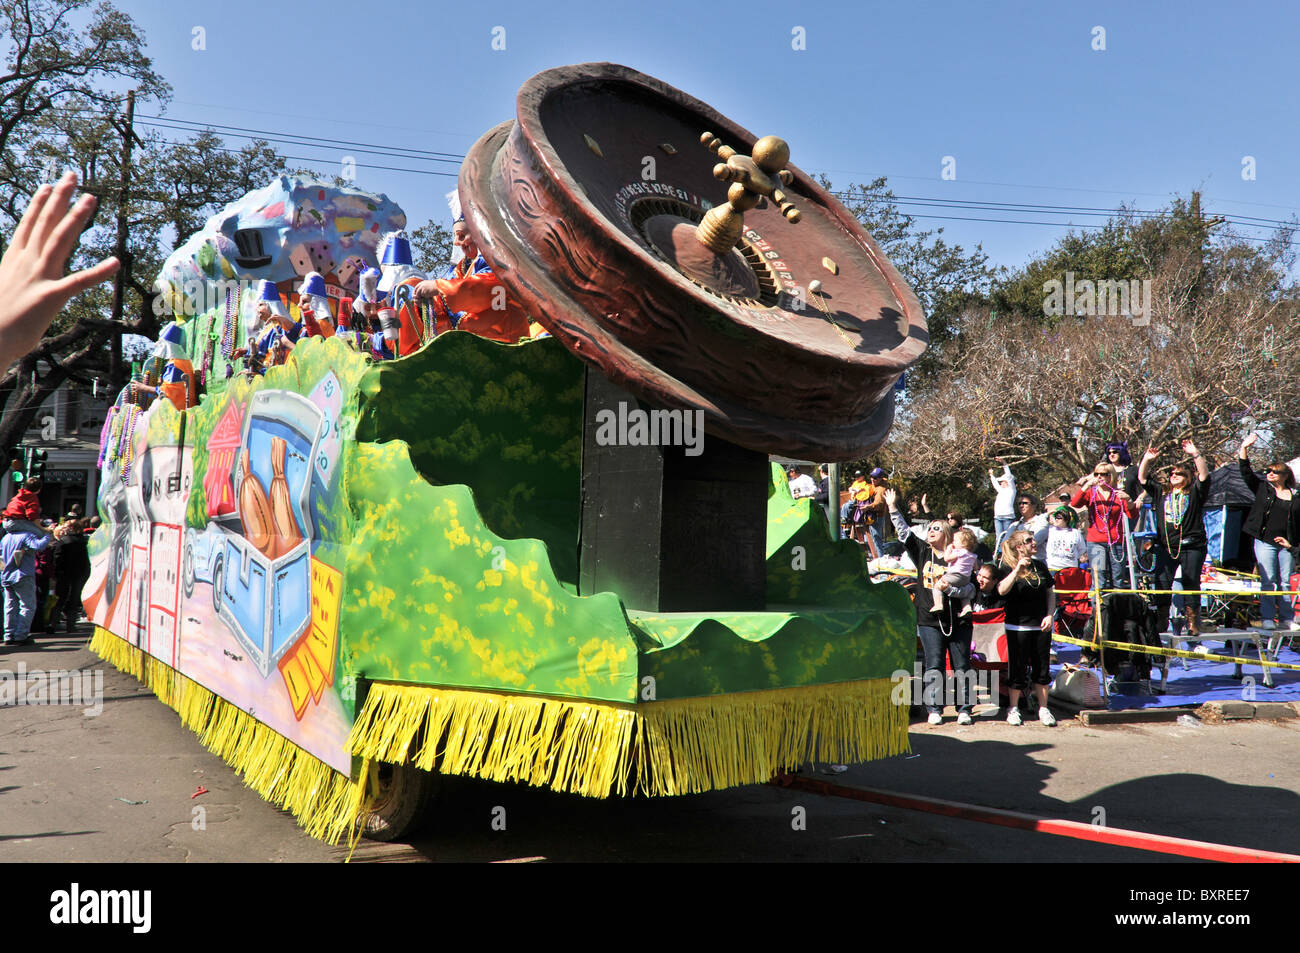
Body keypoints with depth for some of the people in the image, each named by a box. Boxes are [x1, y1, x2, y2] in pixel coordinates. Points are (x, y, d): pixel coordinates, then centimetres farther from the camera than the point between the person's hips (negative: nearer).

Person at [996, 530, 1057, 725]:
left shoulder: (1041, 567, 8)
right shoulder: (1009, 569, -7)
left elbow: (1051, 594, 14)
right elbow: (1002, 590, -25)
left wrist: (1050, 615, 1)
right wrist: (1017, 570, -31)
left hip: (1041, 627, 4)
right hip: (1018, 627, -4)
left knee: (1042, 669, 8)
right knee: (1018, 669, 2)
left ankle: (1043, 708, 20)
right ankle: (1013, 708, 15)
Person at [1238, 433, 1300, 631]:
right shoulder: (1262, 490, 7)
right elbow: (1246, 473, -1)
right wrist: (1244, 448, -8)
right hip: (1265, 542, -2)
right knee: (1268, 580, -6)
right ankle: (1267, 619, -3)